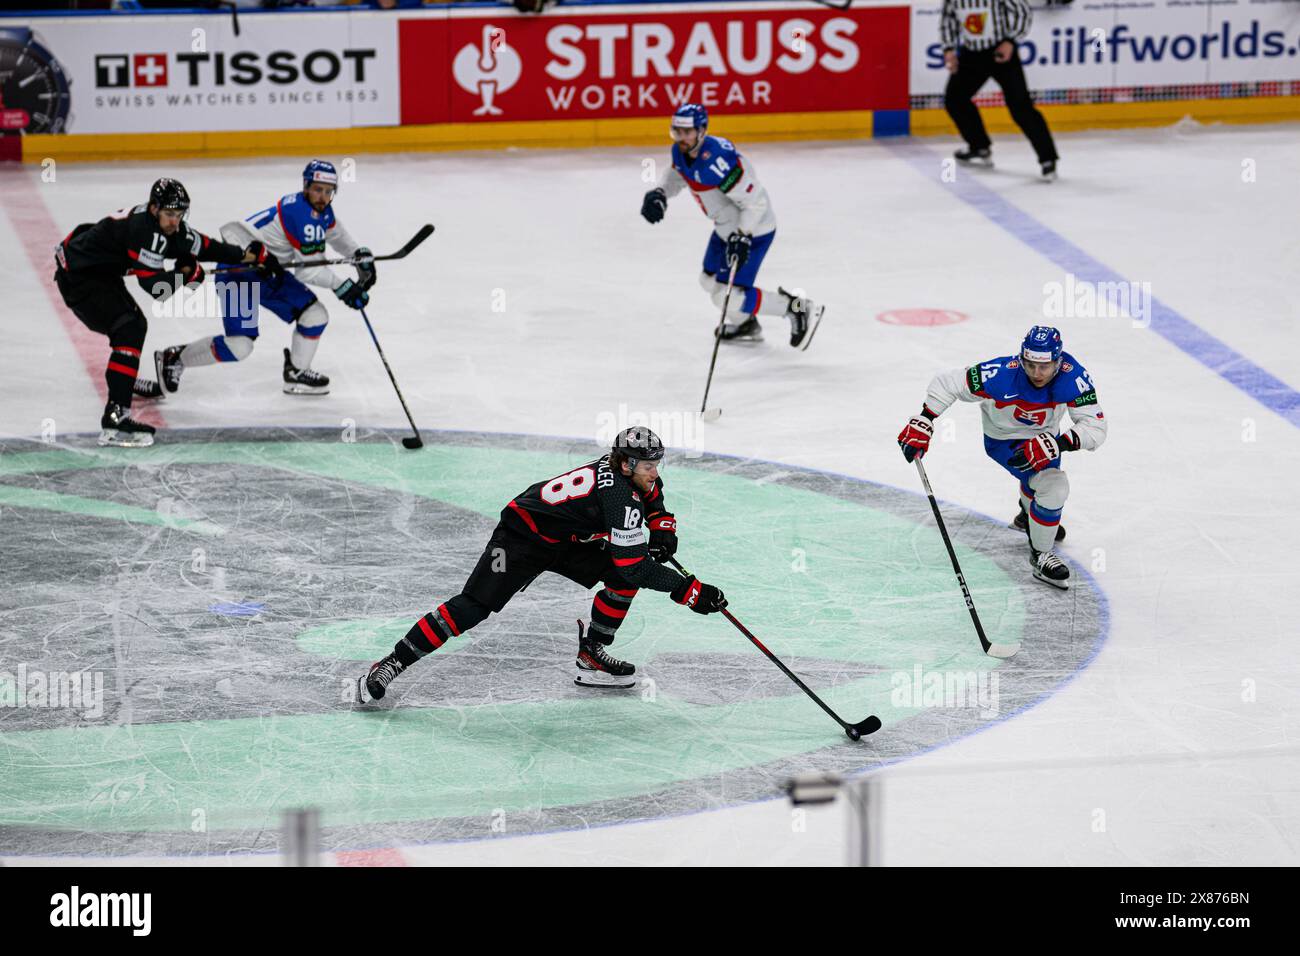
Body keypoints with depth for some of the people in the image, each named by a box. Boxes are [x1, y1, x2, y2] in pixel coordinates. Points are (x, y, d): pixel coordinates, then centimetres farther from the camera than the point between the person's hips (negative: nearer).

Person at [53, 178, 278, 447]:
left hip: (99, 271, 11)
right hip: (78, 276, -11)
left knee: (133, 323, 30)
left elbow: (202, 246, 11)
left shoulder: (169, 226, 0)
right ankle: (115, 419, -35)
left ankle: (126, 381, 59)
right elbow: (156, 288, -30)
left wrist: (252, 255, 12)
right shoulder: (144, 229, -29)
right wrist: (187, 273, -12)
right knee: (130, 330, -24)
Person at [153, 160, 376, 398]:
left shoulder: (322, 210, 3)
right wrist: (344, 288, -18)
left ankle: (296, 374, 21)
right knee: (239, 346, -18)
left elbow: (335, 233, 28)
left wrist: (361, 254, 16)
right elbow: (309, 268, -22)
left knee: (316, 315, 4)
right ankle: (174, 358, 0)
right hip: (238, 273, -10)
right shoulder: (299, 211, -26)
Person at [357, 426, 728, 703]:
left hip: (566, 539, 10)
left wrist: (663, 527, 7)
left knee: (623, 576, 0)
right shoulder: (622, 498, -30)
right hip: (523, 535, -10)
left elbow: (652, 495, 25)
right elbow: (635, 566, -30)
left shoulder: (626, 470, -3)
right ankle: (391, 664, -15)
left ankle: (591, 653, 9)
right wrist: (688, 590, -26)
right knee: (473, 606, -17)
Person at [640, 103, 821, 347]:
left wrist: (742, 237, -35)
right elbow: (674, 174, 16)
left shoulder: (715, 162, -33)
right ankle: (745, 324, 46)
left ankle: (797, 309, 0)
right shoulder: (682, 151, -5)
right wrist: (658, 194, -5)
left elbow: (755, 202, -31)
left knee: (729, 297, -13)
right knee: (710, 280, 24)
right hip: (727, 227, 10)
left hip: (754, 230, -10)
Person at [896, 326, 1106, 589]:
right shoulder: (1001, 375, -39)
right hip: (1004, 441, -4)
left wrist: (1056, 444, -51)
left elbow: (1096, 428, -38)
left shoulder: (1073, 377, -35)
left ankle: (1029, 517, 68)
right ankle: (1041, 555, -1)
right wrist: (922, 424, -31)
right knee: (1054, 487, -23)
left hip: (1043, 436, 4)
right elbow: (946, 383, -27)